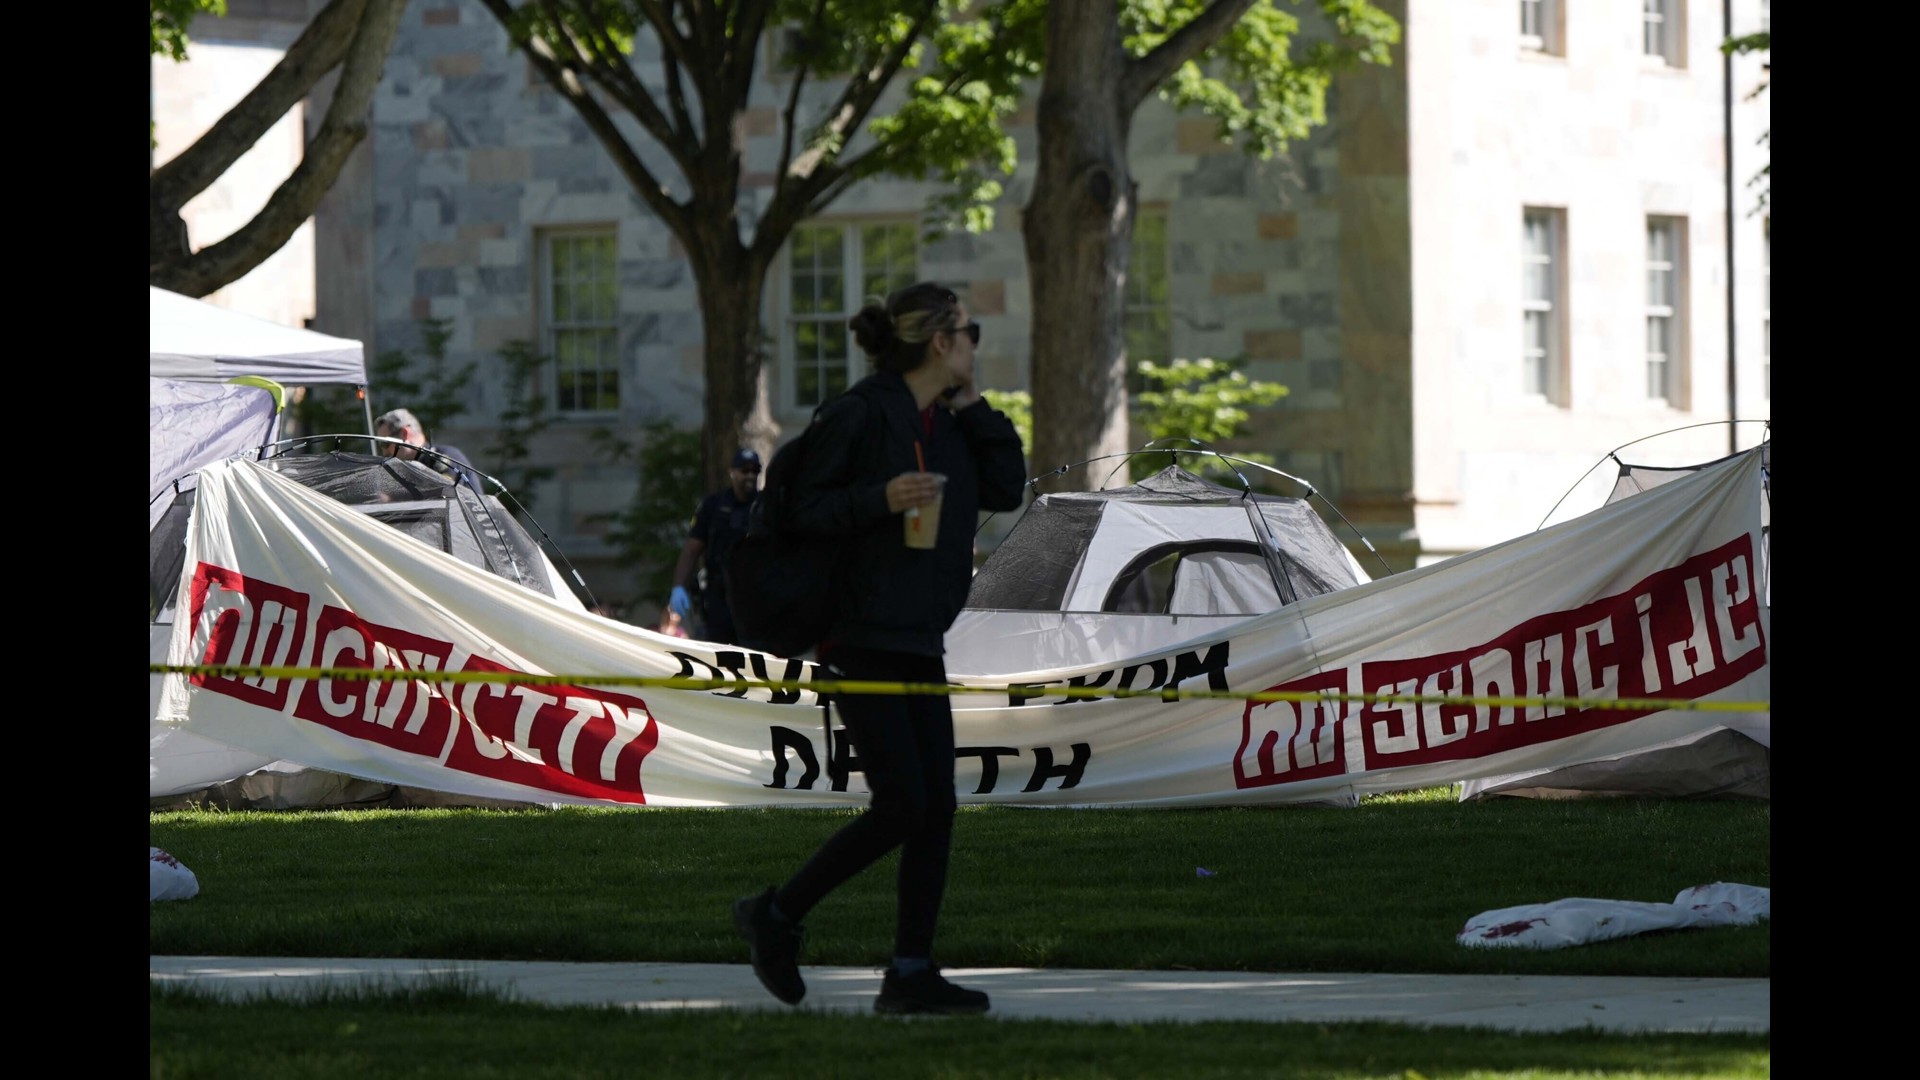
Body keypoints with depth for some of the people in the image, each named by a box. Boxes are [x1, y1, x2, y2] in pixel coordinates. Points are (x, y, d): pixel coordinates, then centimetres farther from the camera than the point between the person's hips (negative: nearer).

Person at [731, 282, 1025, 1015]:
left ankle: (911, 974, 5)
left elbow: (1006, 489, 7)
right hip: (861, 637, -8)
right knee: (901, 805, -12)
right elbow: (803, 509, -13)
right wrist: (879, 499, -26)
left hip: (918, 642, 8)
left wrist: (973, 406, 5)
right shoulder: (862, 413, -11)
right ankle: (777, 916, 4)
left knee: (936, 808, 2)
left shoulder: (948, 424, 14)